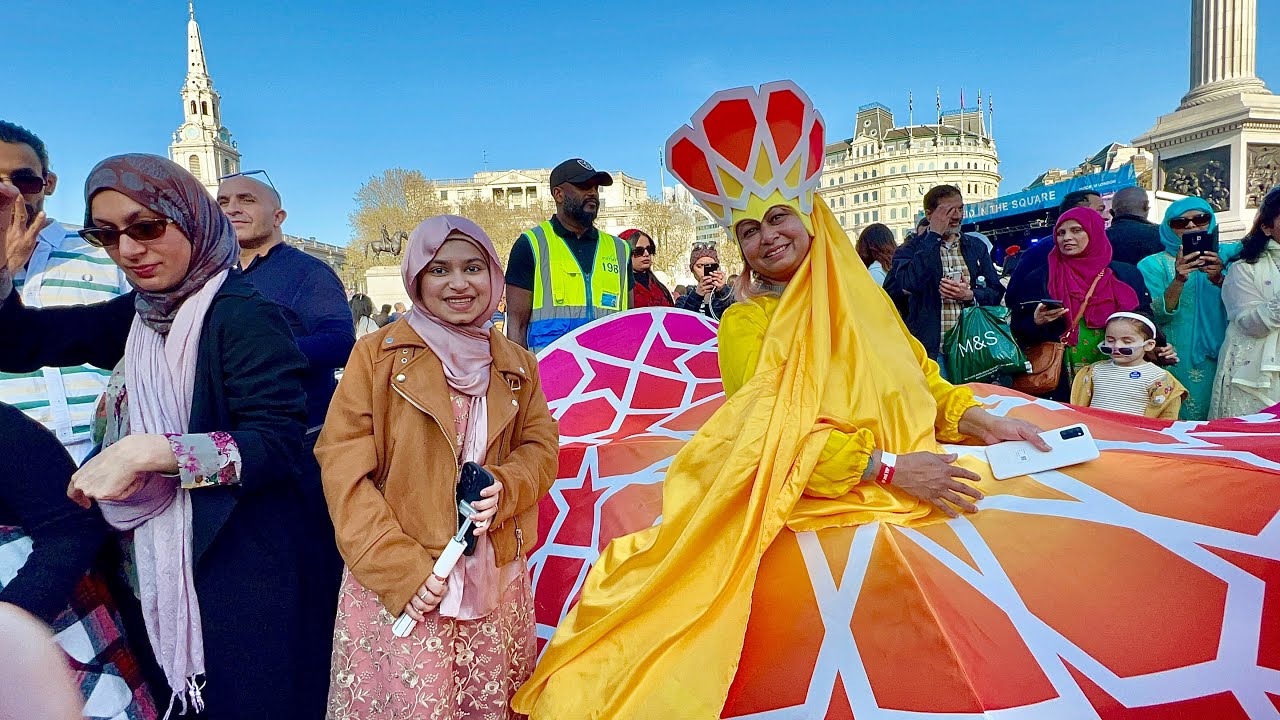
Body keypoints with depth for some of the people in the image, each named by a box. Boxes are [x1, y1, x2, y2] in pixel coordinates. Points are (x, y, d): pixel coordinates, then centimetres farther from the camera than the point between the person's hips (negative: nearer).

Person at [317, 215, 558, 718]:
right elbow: (344, 470, -7)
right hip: (398, 584, -3)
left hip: (496, 582, 4)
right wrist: (402, 569, -14)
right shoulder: (378, 354, -3)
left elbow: (541, 447, 11)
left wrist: (503, 488, -12)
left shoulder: (516, 365, 9)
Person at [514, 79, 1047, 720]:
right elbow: (777, 431, -12)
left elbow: (922, 380, 18)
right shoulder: (746, 322, -1)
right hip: (817, 497, -4)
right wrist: (885, 466, -18)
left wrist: (977, 418, -1)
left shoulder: (861, 296, 14)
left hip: (915, 484, 5)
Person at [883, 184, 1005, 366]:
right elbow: (909, 283, -19)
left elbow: (997, 292, 13)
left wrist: (970, 295, -9)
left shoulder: (977, 247, 14)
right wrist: (934, 235, -12)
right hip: (931, 349, -3)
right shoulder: (912, 250, 2)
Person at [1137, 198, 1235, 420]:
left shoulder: (1227, 254, 8)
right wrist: (1179, 280, -25)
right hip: (1178, 362, -2)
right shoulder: (1154, 264, 2)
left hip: (1221, 358, 2)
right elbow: (1158, 316, -11)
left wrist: (1219, 280, -21)